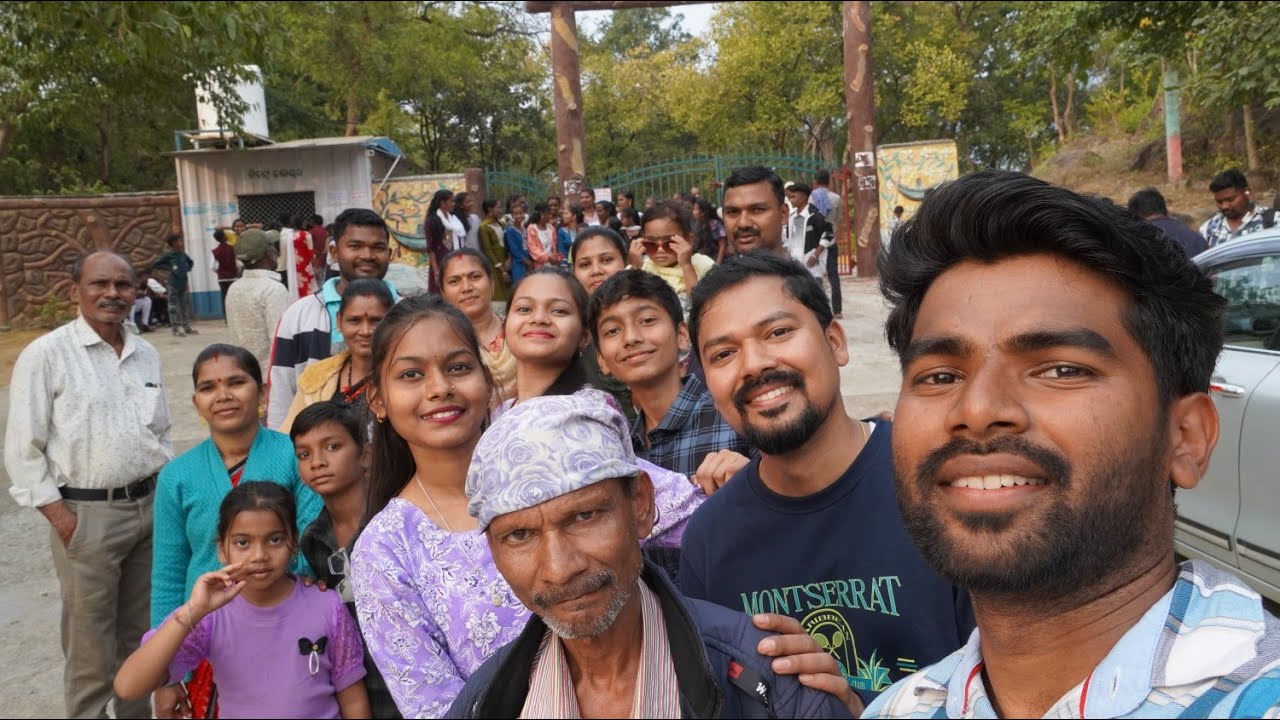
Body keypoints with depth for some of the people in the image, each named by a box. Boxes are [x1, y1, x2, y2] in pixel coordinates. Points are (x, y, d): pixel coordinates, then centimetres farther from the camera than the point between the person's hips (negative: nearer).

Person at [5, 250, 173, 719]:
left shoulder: (147, 355, 9)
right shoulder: (46, 355, -7)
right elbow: (23, 450, -7)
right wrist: (61, 518, -11)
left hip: (150, 507, 5)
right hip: (86, 515, -5)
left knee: (141, 632, 16)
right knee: (91, 644, 5)